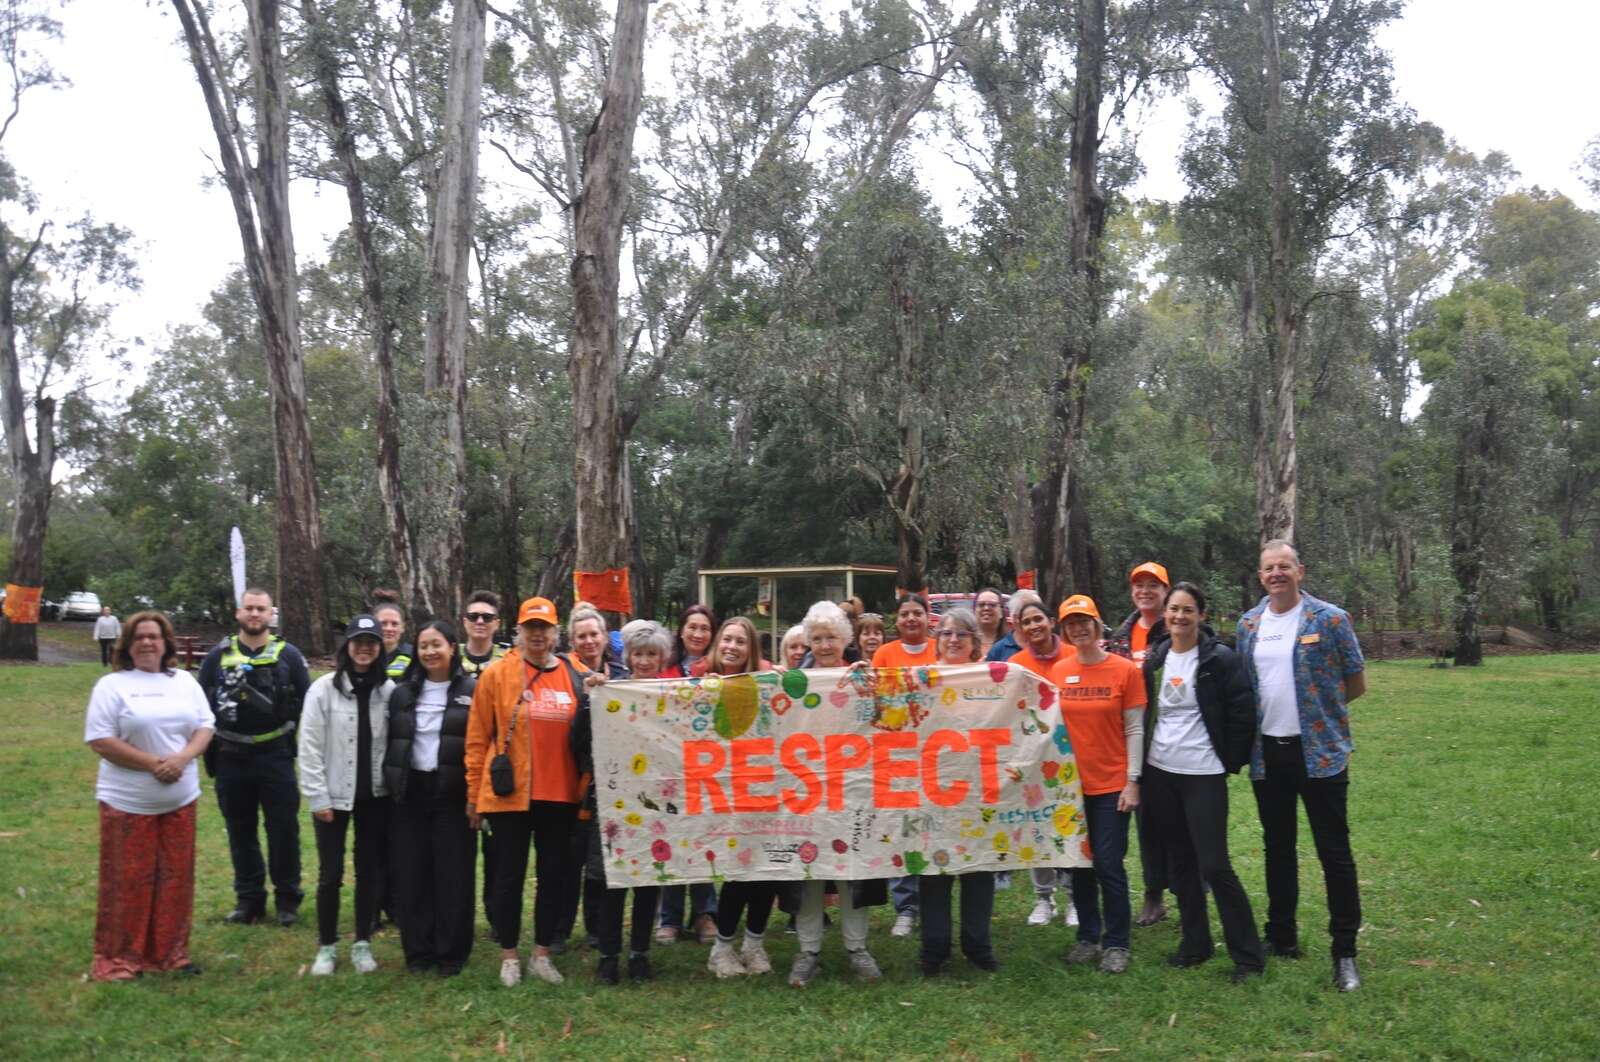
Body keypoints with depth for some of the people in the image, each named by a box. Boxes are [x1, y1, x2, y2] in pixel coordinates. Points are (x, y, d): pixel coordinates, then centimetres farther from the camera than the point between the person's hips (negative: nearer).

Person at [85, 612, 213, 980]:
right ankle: (118, 958, 13)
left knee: (175, 878, 9)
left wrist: (183, 758, -13)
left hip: (179, 799, 4)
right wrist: (153, 764, -17)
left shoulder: (185, 682, 9)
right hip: (128, 801, -4)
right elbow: (100, 741, -12)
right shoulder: (112, 686, -6)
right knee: (127, 882, 1)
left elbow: (205, 726, 7)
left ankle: (171, 952, 20)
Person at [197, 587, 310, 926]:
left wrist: (291, 733, -1)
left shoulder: (288, 655, 1)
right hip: (231, 758, 2)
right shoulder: (219, 655, 4)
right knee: (240, 832, 11)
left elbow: (307, 702, 5)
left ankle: (287, 898, 14)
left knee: (284, 830, 2)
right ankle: (248, 898, 23)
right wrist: (211, 746, 3)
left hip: (276, 757, -2)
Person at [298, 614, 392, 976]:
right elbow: (310, 747, -7)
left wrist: (394, 786, -1)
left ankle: (362, 943, 22)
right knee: (331, 873, 3)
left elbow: (395, 742, 2)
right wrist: (317, 796, -10)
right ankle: (326, 946, 19)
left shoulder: (389, 690, -1)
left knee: (369, 870, 9)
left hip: (375, 795, 2)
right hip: (334, 794, -2)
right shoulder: (324, 688, -7)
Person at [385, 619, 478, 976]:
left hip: (453, 794, -3)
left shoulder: (472, 690, -3)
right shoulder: (402, 692, 9)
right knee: (410, 872, 6)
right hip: (409, 793, 4)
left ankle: (451, 952, 13)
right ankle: (417, 949, 18)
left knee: (453, 873, 2)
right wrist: (389, 783, 6)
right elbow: (389, 742, 13)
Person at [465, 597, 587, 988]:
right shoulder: (496, 674, -4)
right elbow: (477, 738, -2)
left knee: (553, 875, 11)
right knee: (510, 875, 8)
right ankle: (509, 956, 22)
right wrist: (474, 793, -3)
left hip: (560, 795, 3)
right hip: (510, 794, -3)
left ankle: (542, 954, 25)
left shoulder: (576, 677, 3)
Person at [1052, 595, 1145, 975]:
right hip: (1071, 784, 3)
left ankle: (1117, 944, 12)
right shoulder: (1058, 672, 3)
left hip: (1112, 785, -3)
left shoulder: (1125, 670, -5)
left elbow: (1134, 730, -4)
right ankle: (1088, 938, 23)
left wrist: (1132, 782, -8)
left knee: (1109, 864, -2)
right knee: (1079, 863, 10)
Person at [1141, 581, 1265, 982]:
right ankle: (1194, 942, 27)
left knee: (1214, 866, -7)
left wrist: (1231, 762, -6)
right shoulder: (1155, 658, 7)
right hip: (1160, 772, 6)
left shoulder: (1220, 659, -10)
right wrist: (1143, 757, 11)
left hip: (1203, 773, -5)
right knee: (1181, 861, 14)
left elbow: (1242, 713, -9)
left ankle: (1248, 955, 6)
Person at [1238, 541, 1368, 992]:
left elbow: (1356, 683, -1)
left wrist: (1316, 709, 2)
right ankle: (1282, 937, 28)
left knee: (1334, 852, 0)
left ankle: (1345, 953, 10)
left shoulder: (1330, 619, -6)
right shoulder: (1248, 624, 7)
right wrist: (1266, 716, 5)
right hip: (1267, 752, 5)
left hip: (1319, 752, -4)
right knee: (1278, 849, 15)